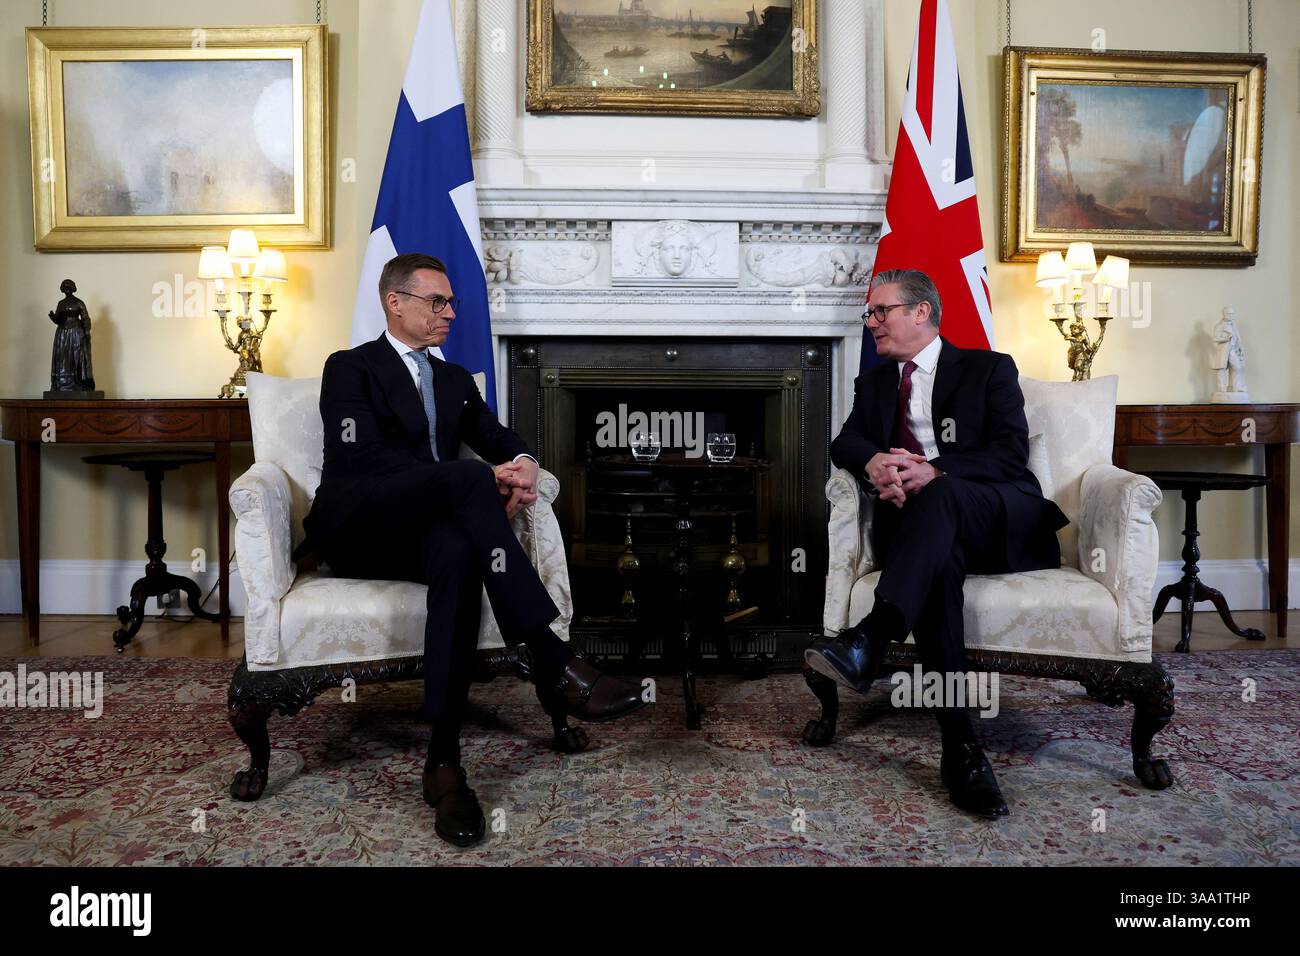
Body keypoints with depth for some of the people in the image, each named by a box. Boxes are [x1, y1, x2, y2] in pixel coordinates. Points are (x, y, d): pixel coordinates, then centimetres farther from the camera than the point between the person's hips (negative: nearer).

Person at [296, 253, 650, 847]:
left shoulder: (455, 381, 25)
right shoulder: (350, 369, 6)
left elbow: (498, 438, 15)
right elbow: (361, 456, -11)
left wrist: (522, 462, -14)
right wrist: (483, 480, -20)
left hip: (421, 531, 4)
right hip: (353, 528, -4)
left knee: (459, 550, -36)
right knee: (468, 476, -34)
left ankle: (444, 759, -38)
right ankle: (555, 667, -40)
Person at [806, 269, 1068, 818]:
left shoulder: (989, 369, 10)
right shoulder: (874, 382, 24)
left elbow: (1011, 453, -4)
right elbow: (844, 444, 8)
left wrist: (935, 473, -22)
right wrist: (873, 462, -18)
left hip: (998, 521, -2)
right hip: (922, 526, 2)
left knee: (942, 497, -37)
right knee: (938, 560, -35)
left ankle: (868, 640, -52)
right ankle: (960, 749, -40)